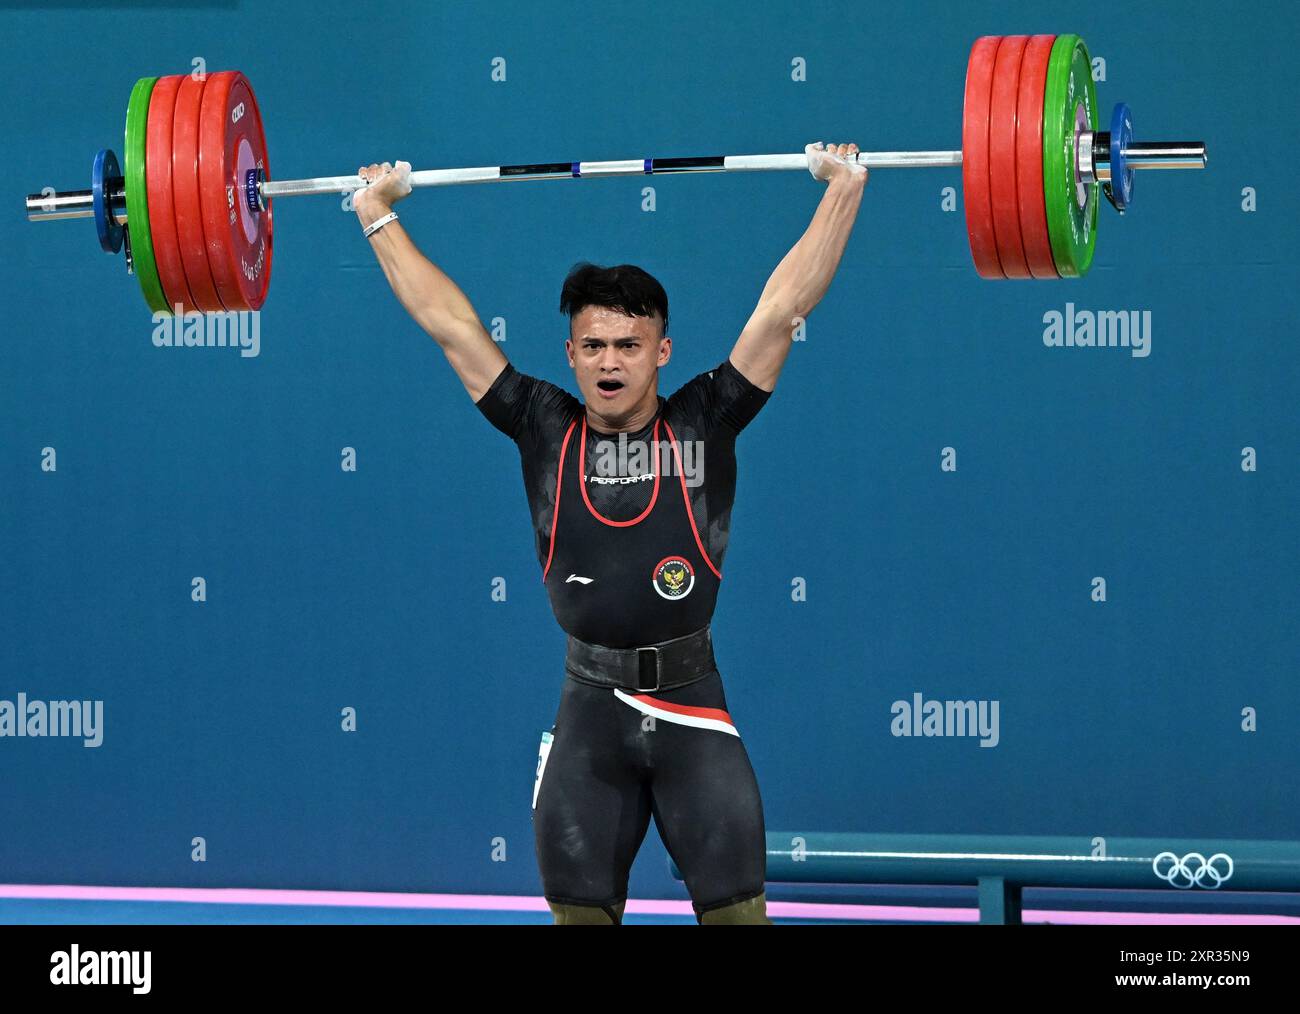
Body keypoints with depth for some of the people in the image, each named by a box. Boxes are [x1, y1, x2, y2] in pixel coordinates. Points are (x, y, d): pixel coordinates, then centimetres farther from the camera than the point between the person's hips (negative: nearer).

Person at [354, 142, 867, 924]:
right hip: (589, 711, 2)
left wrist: (844, 190, -4)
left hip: (692, 709, -2)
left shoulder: (704, 425, 0)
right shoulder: (546, 431, 4)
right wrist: (377, 216, 13)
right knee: (578, 905, 7)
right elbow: (449, 321, 9)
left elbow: (782, 305, -2)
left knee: (735, 906, 0)